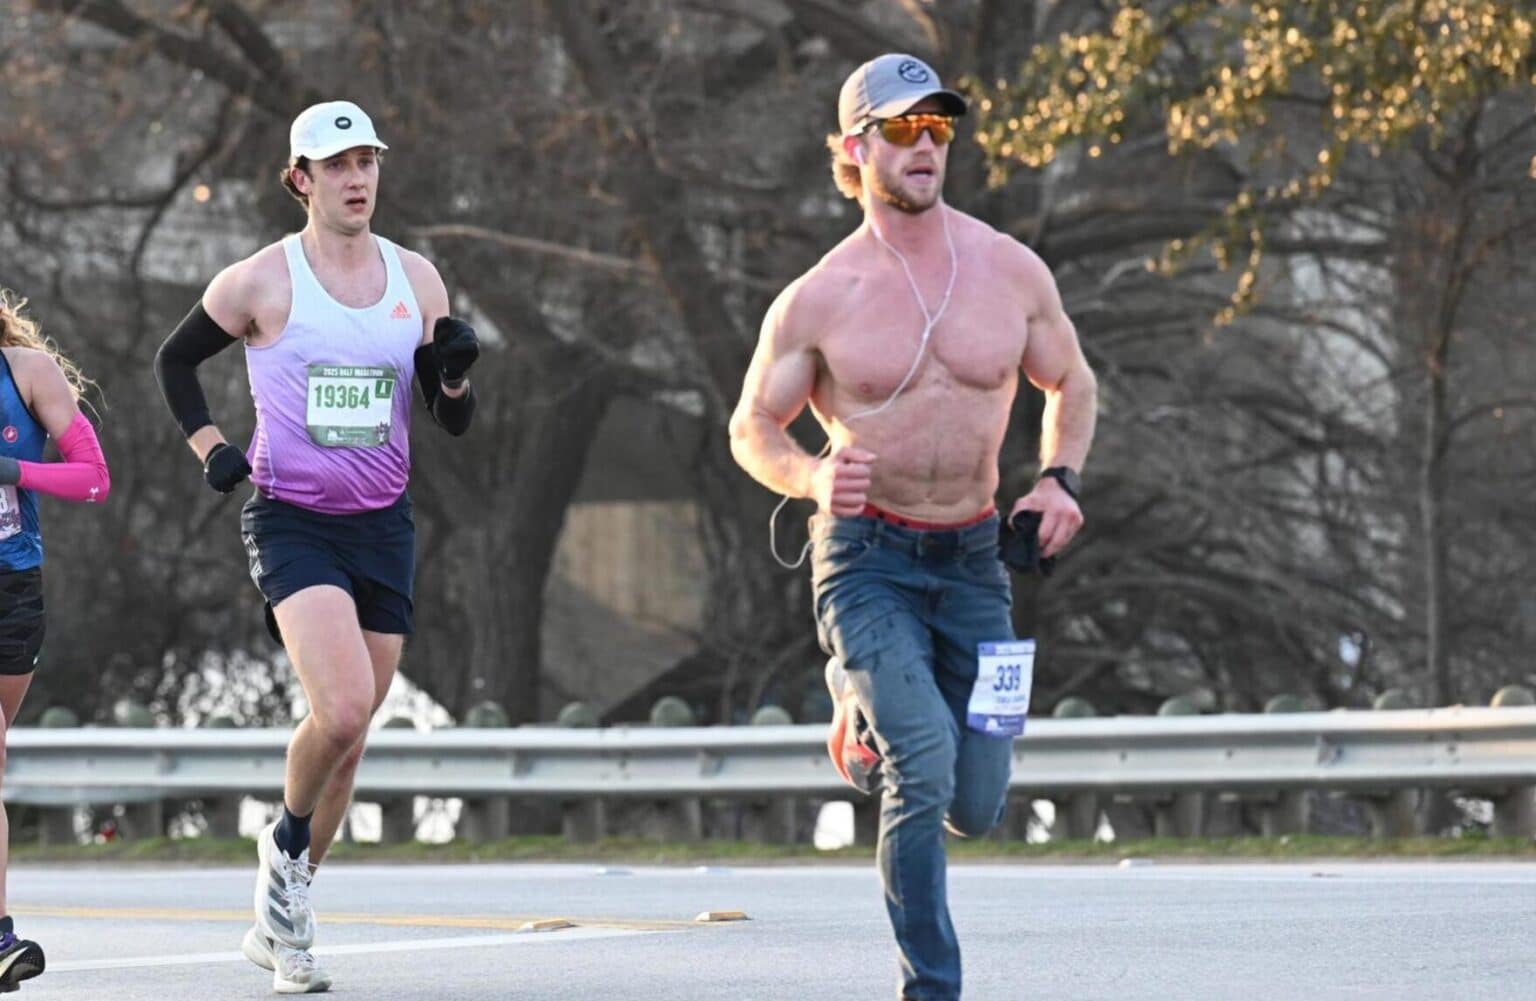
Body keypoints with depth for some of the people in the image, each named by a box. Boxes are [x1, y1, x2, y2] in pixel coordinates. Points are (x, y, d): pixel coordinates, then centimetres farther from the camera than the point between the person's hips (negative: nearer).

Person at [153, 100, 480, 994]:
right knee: (342, 708, -24)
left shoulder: (418, 280, 7)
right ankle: (288, 841, 6)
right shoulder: (262, 282, -5)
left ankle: (281, 923, 21)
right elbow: (176, 360, 11)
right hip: (292, 520, -5)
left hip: (384, 524, 5)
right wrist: (210, 447, -1)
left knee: (349, 733, 7)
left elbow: (455, 423, 12)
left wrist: (454, 375, -9)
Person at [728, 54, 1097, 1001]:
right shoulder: (819, 300, -8)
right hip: (867, 558, -4)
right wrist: (811, 476, -18)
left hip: (973, 559, 4)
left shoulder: (1012, 272, 0)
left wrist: (1059, 478, -2)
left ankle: (867, 719, 39)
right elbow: (752, 426, 4)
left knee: (976, 807, 6)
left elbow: (1071, 383, 16)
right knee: (925, 763, -24)